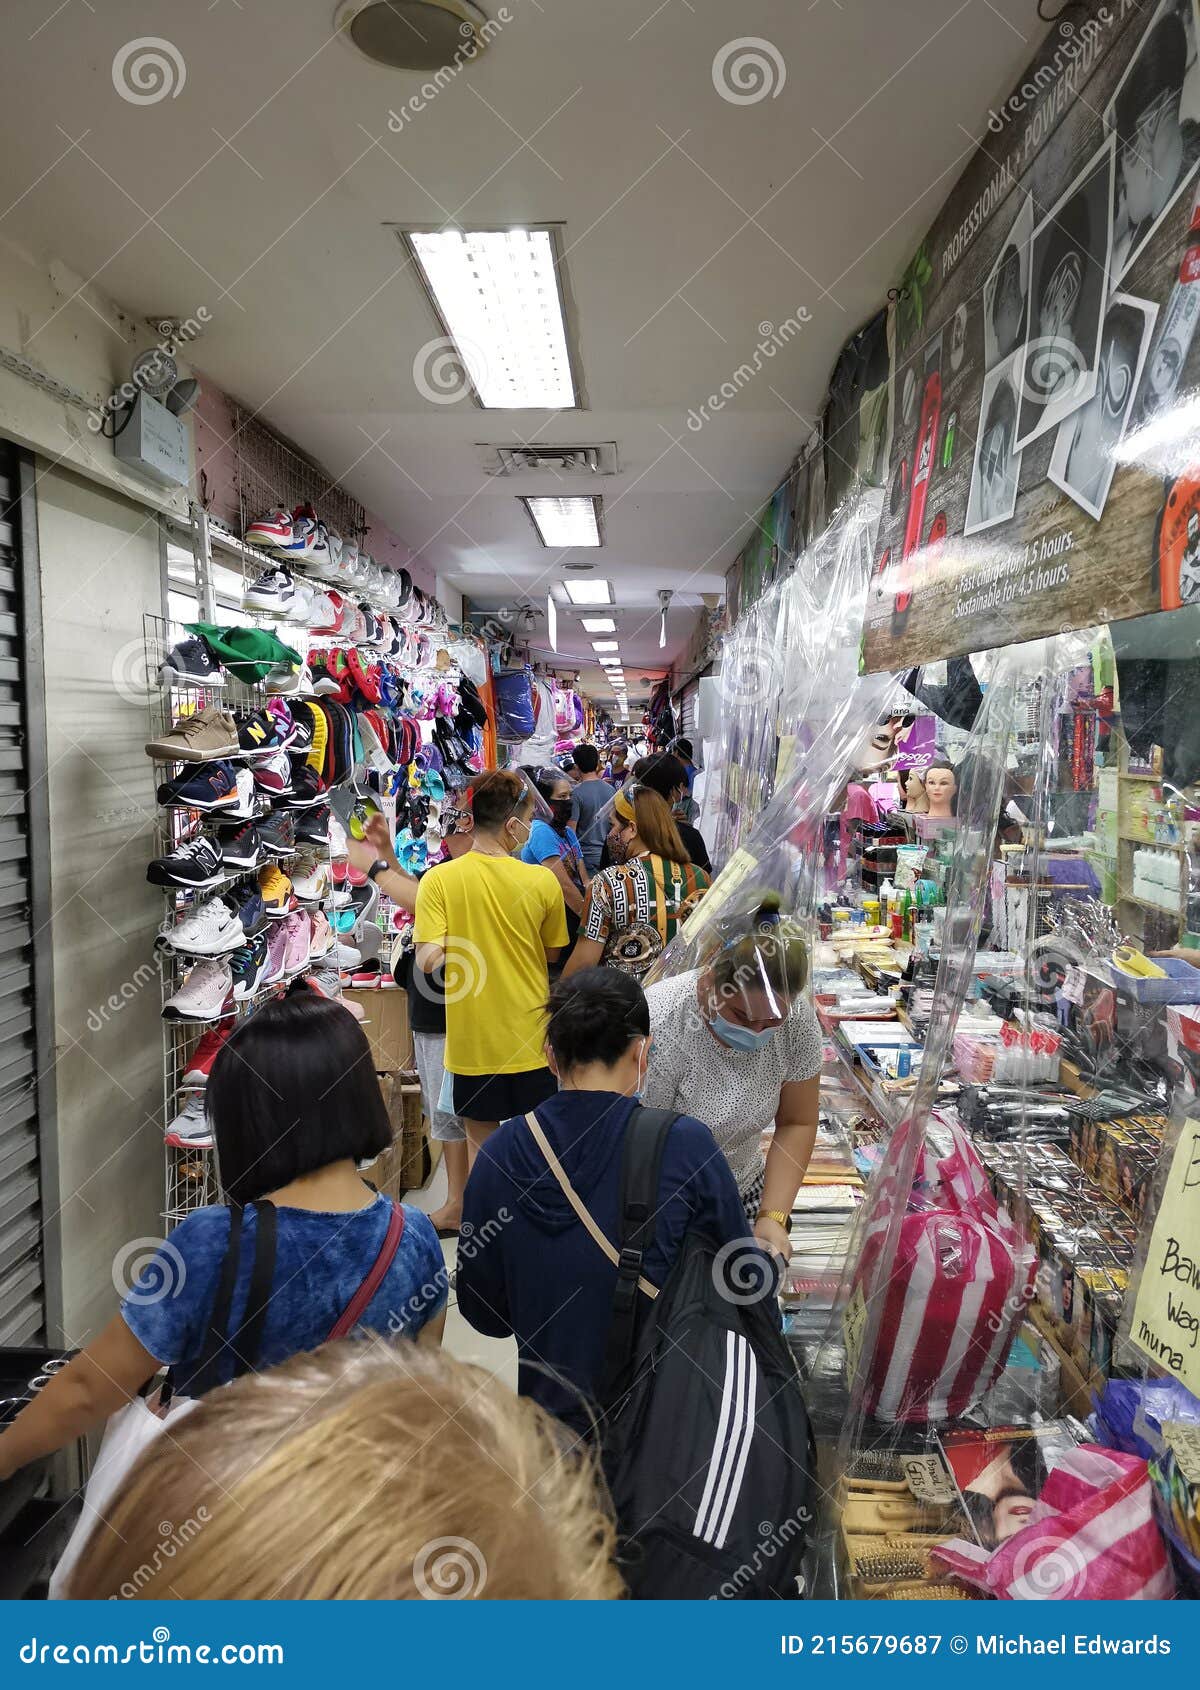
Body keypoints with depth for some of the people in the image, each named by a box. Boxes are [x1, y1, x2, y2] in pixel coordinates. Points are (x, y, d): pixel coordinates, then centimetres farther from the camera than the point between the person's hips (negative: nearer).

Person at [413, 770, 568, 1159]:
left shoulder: (438, 880, -11)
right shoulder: (542, 881, -9)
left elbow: (427, 961, -16)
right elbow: (551, 954, 4)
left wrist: (456, 945, 3)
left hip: (472, 1039, 0)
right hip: (532, 1039, 1)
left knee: (481, 1143, 16)